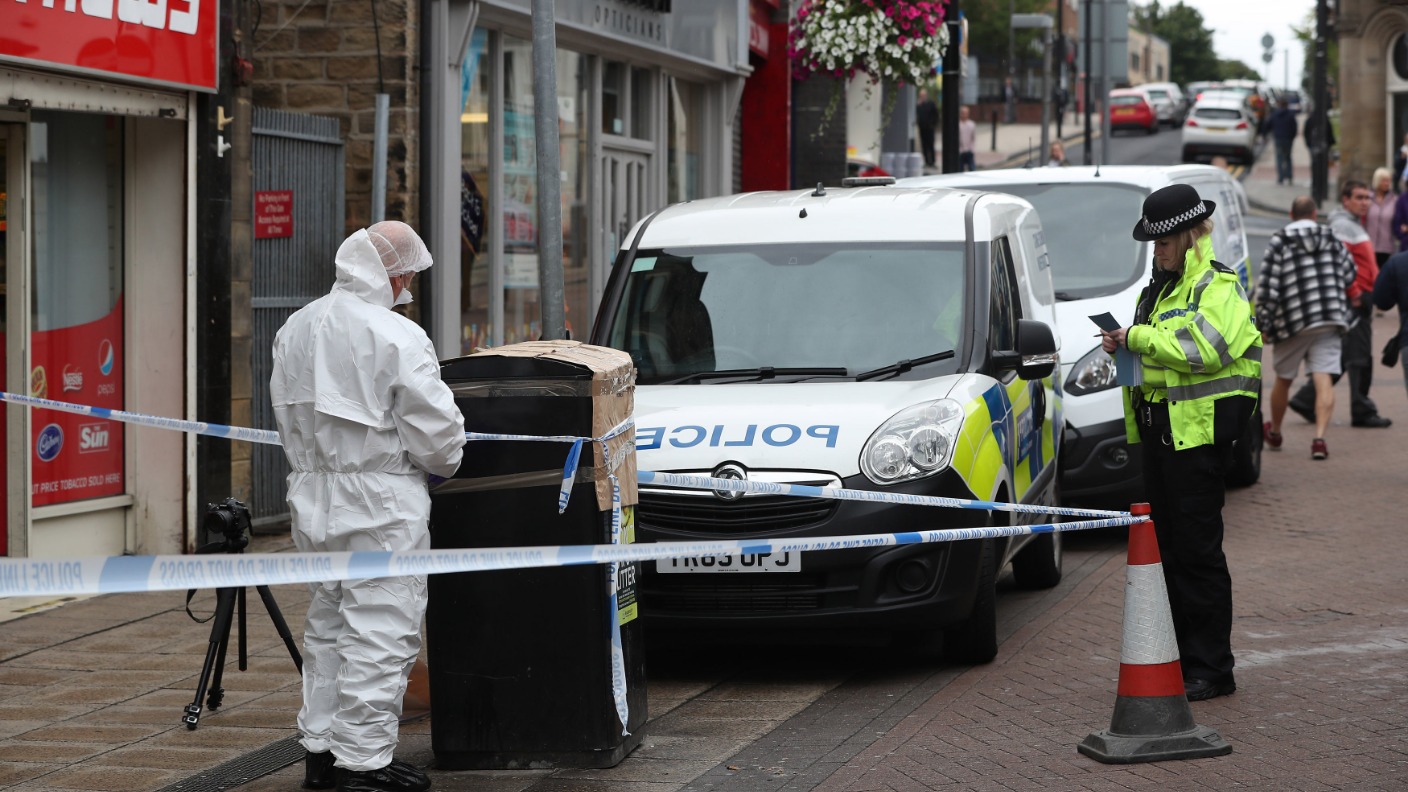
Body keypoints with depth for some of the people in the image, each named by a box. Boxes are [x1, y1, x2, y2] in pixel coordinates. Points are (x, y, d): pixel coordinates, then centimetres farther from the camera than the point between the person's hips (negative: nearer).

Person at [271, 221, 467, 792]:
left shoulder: (295, 329, 8)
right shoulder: (396, 337, -16)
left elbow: (286, 415, 14)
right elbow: (435, 429, -13)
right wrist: (443, 464, 7)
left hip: (313, 493, 8)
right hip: (380, 505, -8)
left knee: (328, 623, 17)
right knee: (379, 631, -3)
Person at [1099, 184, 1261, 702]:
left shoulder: (1216, 286, -9)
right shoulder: (1159, 287, 19)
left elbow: (1203, 349, -24)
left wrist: (1139, 337, -17)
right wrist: (1125, 345, 7)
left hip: (1199, 430, -9)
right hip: (1159, 427, 9)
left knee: (1197, 548, -8)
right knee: (1168, 546, 11)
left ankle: (1211, 669, -3)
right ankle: (1180, 656, 18)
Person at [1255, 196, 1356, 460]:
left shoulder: (1279, 243, -5)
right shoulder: (1331, 240, 6)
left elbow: (1267, 286, -9)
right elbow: (1349, 274, 15)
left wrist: (1264, 326, -4)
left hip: (1293, 322, -2)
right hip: (1329, 320, 2)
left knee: (1283, 379, 16)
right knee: (1324, 381, -6)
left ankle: (1274, 432, 34)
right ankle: (1320, 437, -21)